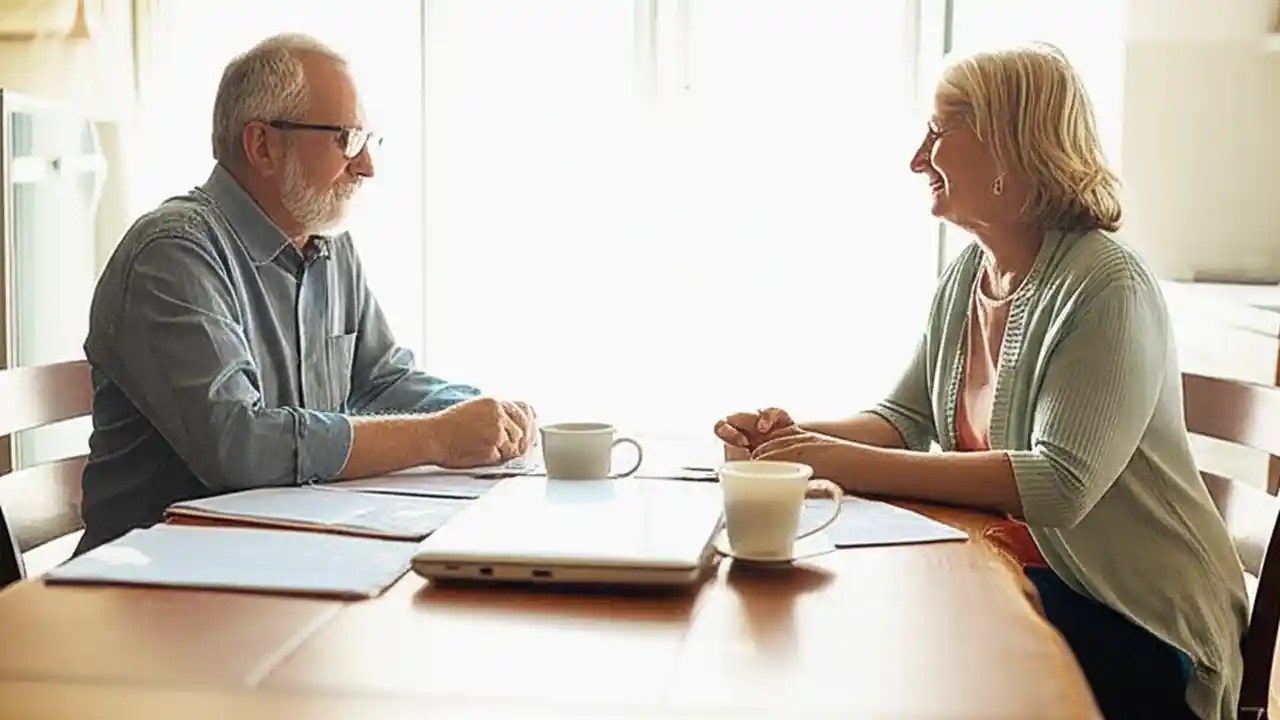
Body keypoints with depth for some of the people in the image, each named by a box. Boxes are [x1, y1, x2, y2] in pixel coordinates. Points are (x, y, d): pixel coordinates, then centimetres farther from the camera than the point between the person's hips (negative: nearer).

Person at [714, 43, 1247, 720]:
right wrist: (801, 437, -11)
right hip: (1009, 573, 7)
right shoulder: (967, 273, 5)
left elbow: (1060, 484, -29)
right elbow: (905, 419, 10)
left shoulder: (1107, 287, -20)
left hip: (1129, 618, -6)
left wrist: (853, 464, -32)